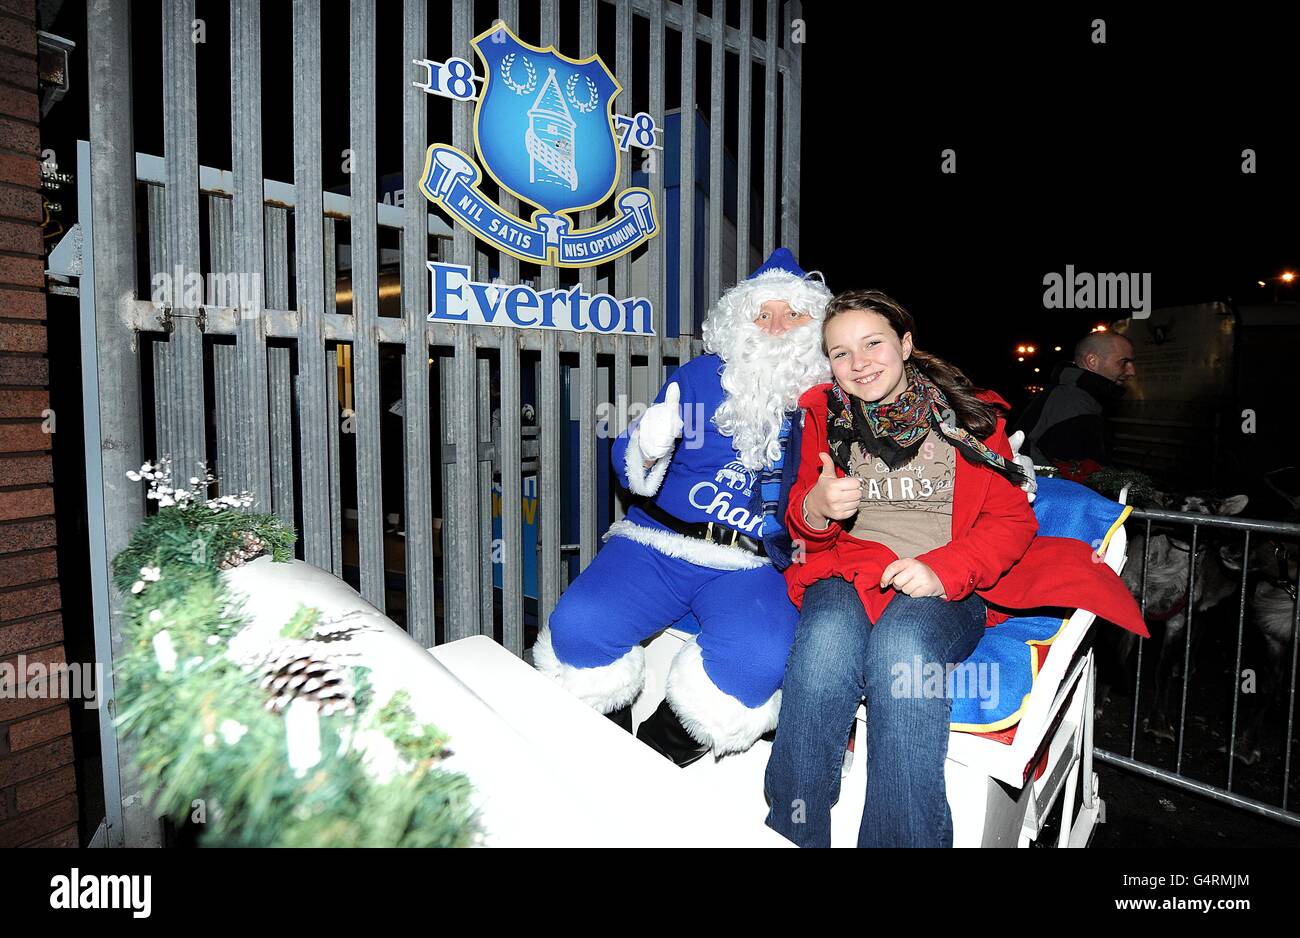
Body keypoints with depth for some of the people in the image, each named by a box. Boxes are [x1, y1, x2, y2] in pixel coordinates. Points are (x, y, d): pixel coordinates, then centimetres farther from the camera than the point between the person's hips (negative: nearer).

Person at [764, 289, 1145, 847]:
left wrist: (942, 568, -16)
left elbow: (1012, 518, 3)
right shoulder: (824, 414, 12)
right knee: (827, 637, -32)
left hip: (948, 587, -1)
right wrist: (814, 509, -14)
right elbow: (807, 531, 13)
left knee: (901, 646, -35)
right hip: (848, 574, 2)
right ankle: (792, 837, -21)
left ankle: (903, 841, -24)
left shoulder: (968, 415, 7)